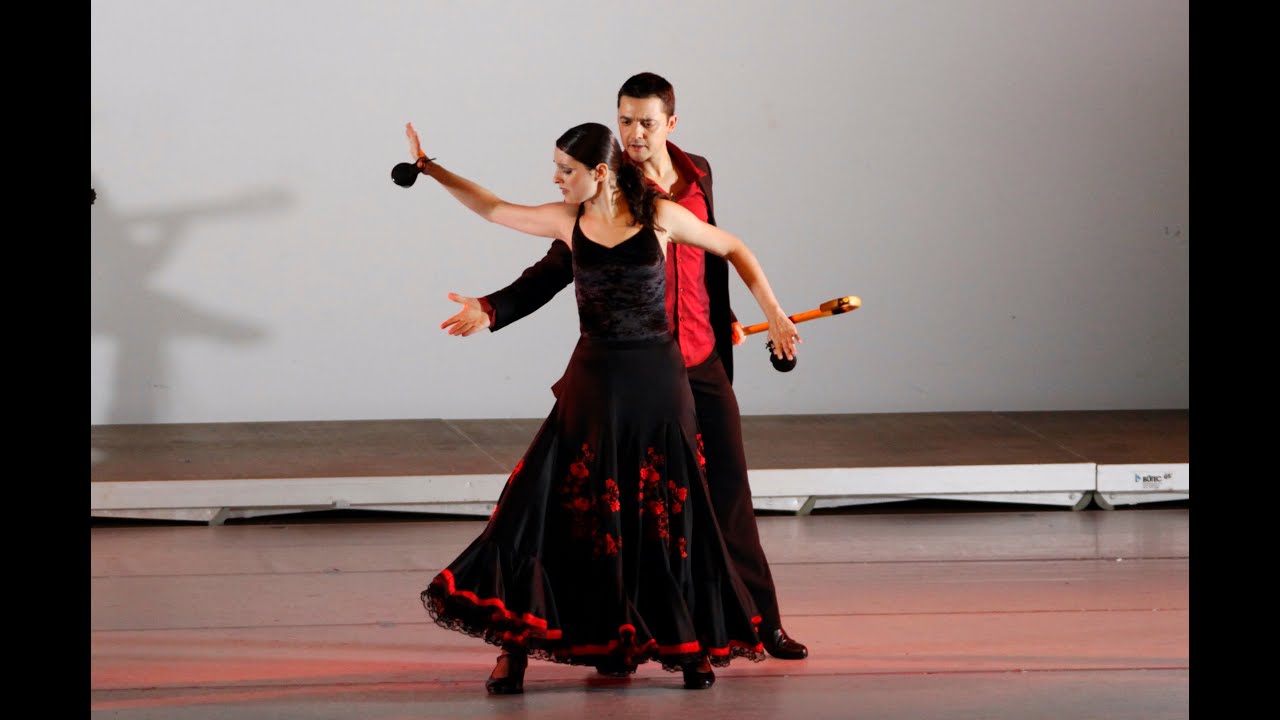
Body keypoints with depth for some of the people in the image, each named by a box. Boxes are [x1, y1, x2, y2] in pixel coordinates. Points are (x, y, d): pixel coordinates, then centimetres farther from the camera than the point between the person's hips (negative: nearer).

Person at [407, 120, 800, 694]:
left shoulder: (660, 216, -6)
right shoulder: (568, 221, 1)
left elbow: (734, 250, 5)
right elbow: (492, 208, 12)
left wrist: (774, 315, 3)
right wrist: (429, 168, 11)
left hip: (657, 382, -2)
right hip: (594, 381, 2)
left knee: (669, 515, 5)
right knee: (551, 505, -5)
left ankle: (690, 644, 21)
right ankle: (516, 645, 3)